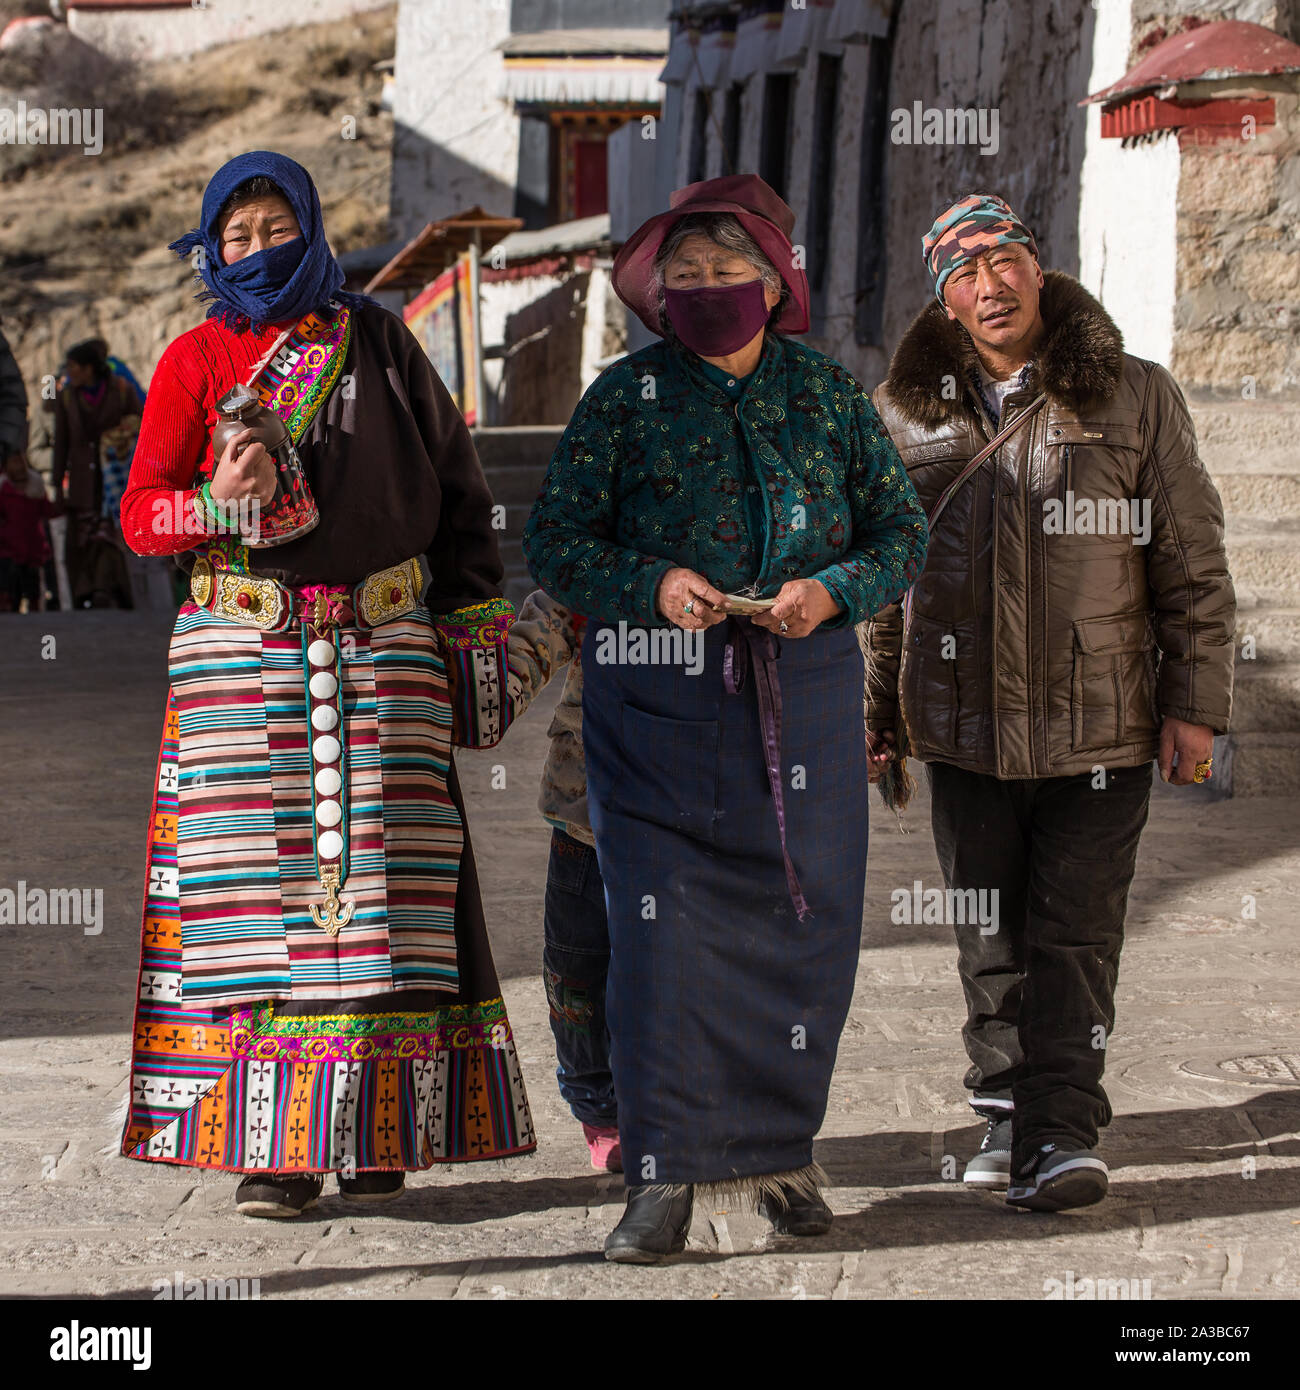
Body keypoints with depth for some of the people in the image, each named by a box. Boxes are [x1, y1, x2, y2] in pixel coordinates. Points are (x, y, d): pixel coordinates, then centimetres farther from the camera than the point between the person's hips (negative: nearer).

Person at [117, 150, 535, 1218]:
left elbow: (455, 485, 15)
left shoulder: (376, 341, 11)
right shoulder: (196, 359, 7)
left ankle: (375, 1129, 1)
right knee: (262, 876, -5)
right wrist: (217, 500, -18)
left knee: (376, 872, -4)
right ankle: (275, 1144, -3)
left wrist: (469, 625, 8)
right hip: (243, 651, -1)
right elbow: (140, 513, 3)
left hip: (383, 648, 1)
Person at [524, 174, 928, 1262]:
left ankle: (780, 1149, 22)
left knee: (803, 923, 4)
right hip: (656, 698, -2)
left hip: (803, 697, 2)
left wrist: (830, 591, -11)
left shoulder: (830, 395, 9)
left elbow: (904, 534, 9)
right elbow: (555, 541, 2)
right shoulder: (625, 398, 3)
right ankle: (667, 1176, -3)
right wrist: (651, 586, -16)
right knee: (660, 926, -8)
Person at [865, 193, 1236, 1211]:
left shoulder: (1135, 399, 1)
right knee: (991, 936, 10)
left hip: (1101, 729, -2)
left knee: (1076, 934, -6)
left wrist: (1194, 706, -3)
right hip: (965, 731, 3)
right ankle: (1007, 1106, 24)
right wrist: (874, 711, 14)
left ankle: (1059, 1136, -6)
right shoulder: (908, 414, 8)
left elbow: (1193, 567, 2)